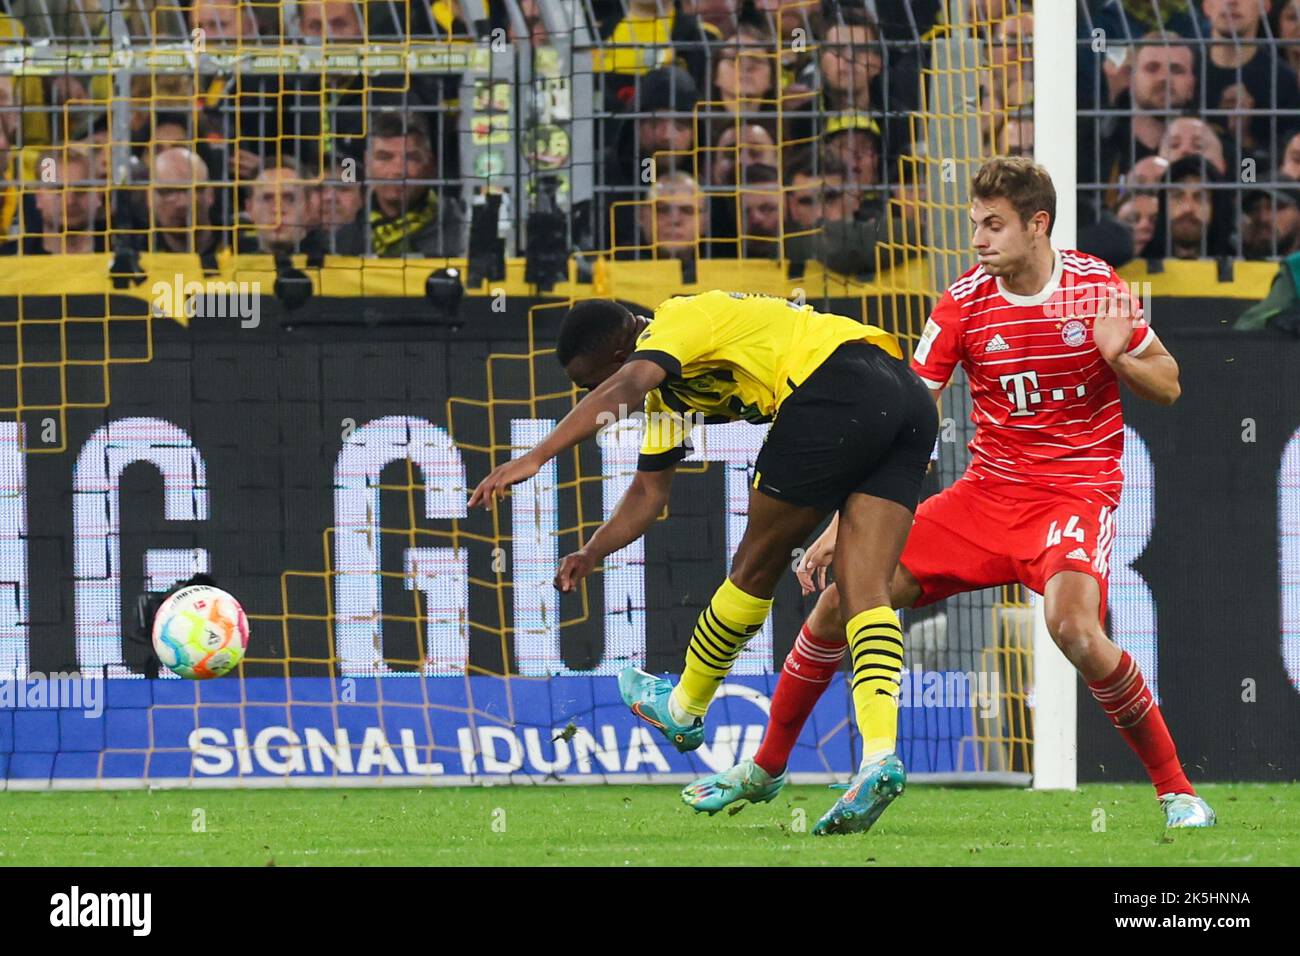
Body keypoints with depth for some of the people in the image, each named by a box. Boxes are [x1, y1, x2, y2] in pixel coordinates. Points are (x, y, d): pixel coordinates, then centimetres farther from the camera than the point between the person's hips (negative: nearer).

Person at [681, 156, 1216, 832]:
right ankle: (765, 767, 18)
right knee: (842, 596, -2)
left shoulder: (1094, 284, -8)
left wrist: (1119, 356, -21)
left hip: (1077, 491, -4)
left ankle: (1175, 790, -17)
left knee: (1073, 626, -33)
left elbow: (1168, 388, 2)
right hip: (986, 491, 4)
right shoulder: (965, 301, -3)